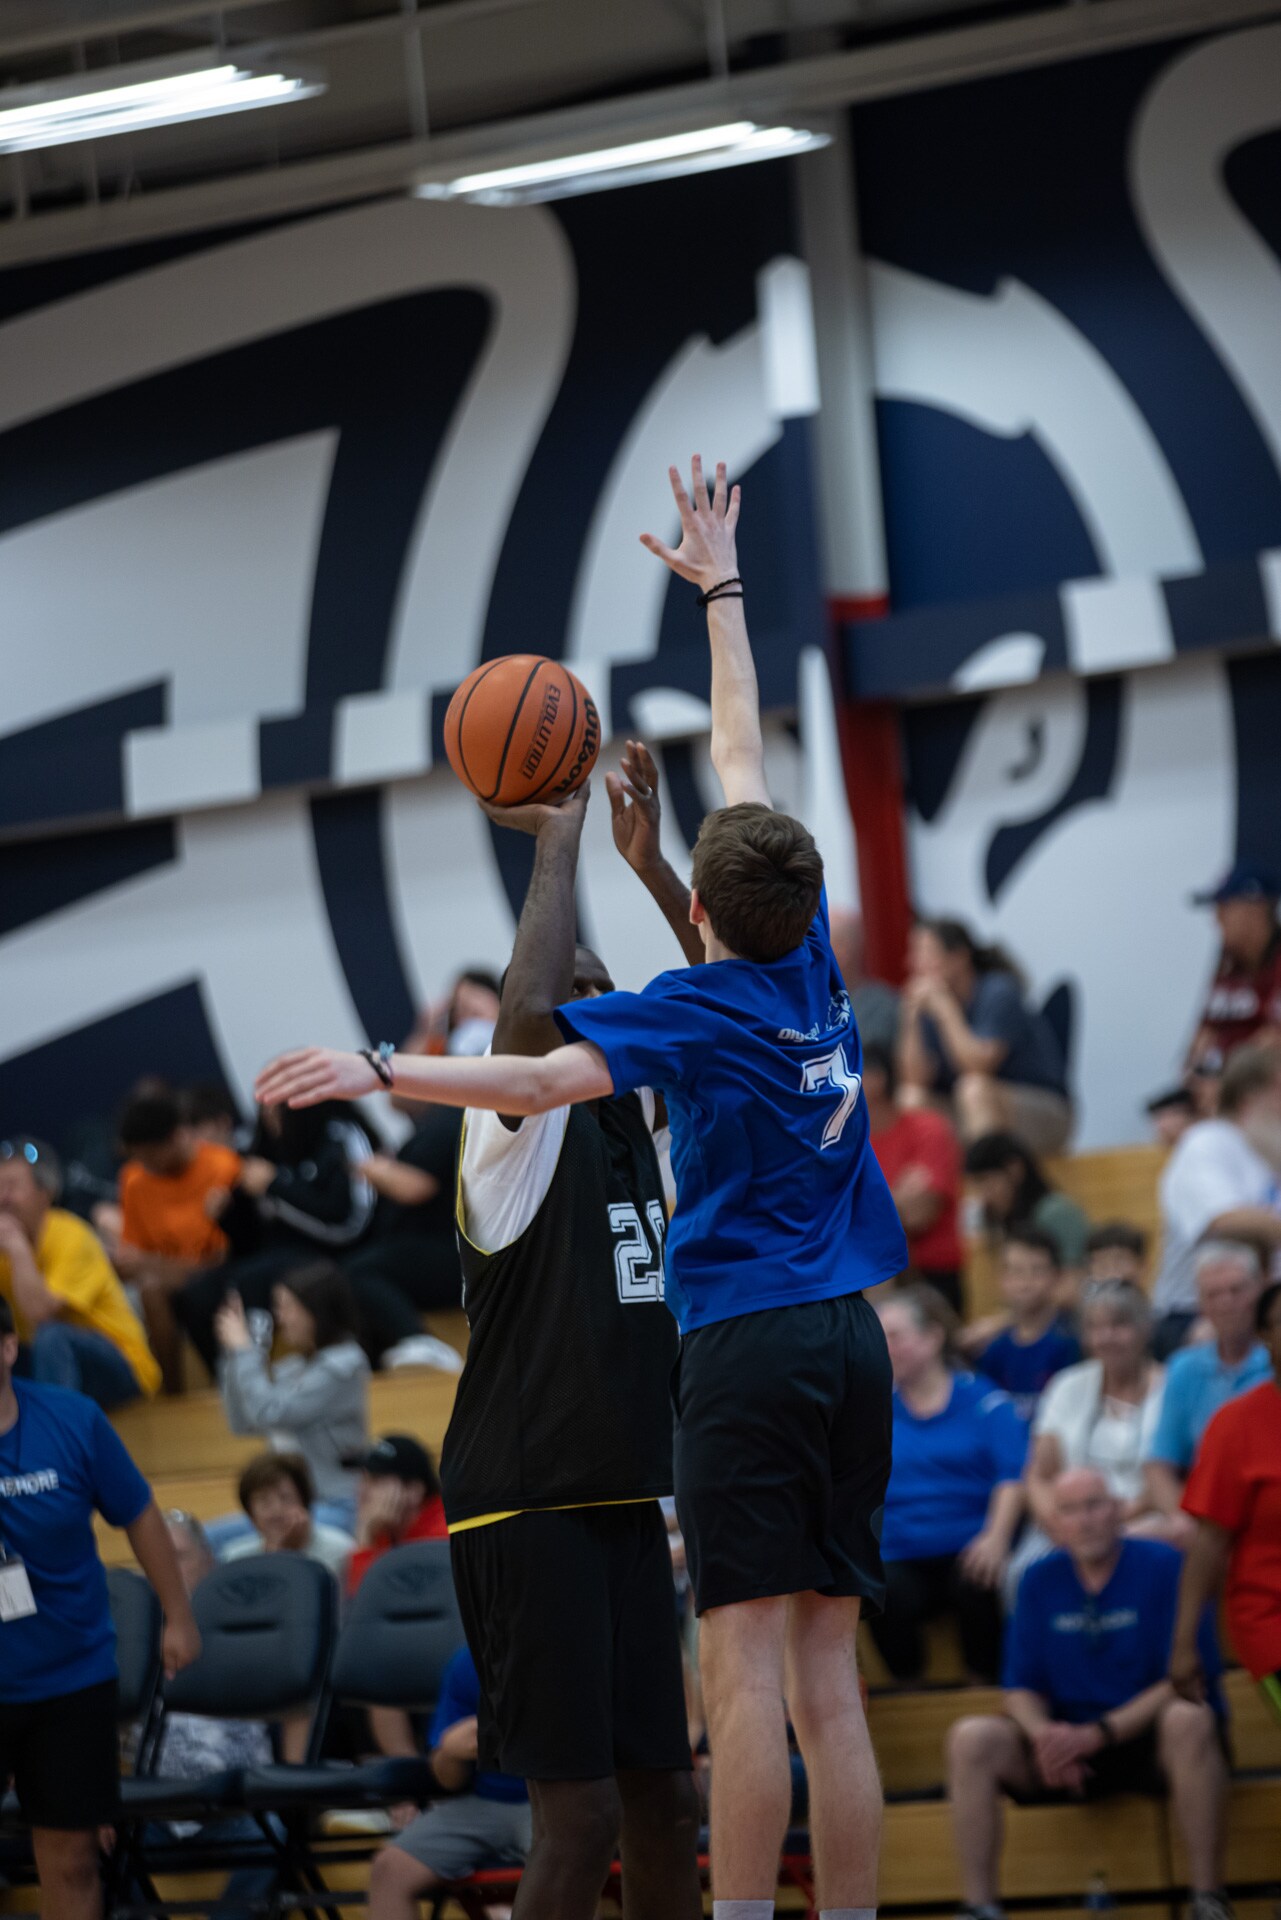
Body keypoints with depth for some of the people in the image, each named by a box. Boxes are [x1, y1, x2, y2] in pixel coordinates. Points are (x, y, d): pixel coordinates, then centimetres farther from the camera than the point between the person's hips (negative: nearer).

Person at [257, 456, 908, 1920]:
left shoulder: (700, 1005, -5)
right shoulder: (809, 959, 11)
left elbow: (544, 1081, -19)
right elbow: (743, 760, 22)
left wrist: (380, 1069, -17)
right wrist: (719, 590, 32)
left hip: (749, 1342, -7)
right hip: (849, 1342, 7)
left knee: (746, 1666, -11)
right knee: (827, 1682, 5)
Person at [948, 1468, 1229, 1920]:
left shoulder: (1163, 1567, -7)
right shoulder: (1041, 1581, 7)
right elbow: (1021, 1688, 7)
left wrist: (1098, 1733, -21)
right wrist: (1044, 1734, -17)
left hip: (1154, 1746, -4)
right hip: (1073, 1747, 4)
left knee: (1188, 1720, -38)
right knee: (971, 1739, -19)